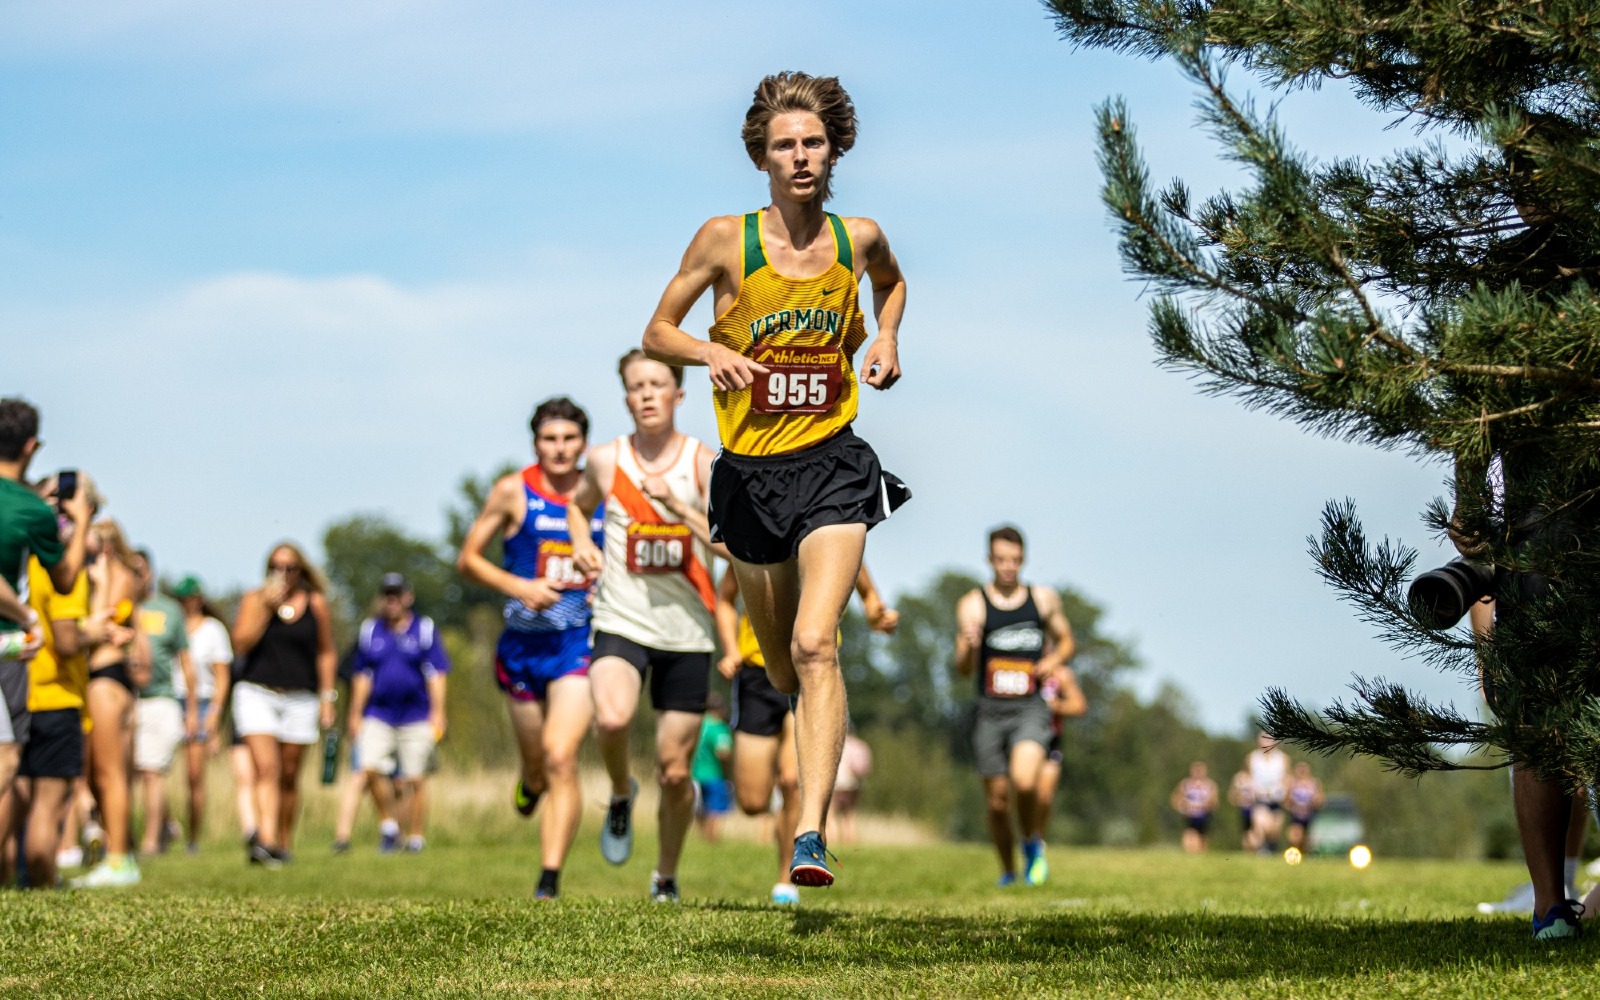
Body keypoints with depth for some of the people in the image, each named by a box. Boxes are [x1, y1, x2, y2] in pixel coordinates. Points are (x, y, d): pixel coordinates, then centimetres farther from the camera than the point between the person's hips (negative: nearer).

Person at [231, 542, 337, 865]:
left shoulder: (316, 604, 7)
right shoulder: (255, 599, 4)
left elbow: (326, 653, 14)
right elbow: (241, 644, -6)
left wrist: (327, 697, 9)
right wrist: (266, 608, -12)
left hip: (300, 699, 2)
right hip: (257, 693, -1)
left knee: (289, 775, 7)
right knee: (266, 768, -16)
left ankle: (284, 843, 18)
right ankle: (265, 839, -27)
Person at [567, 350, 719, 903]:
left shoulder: (703, 462, -3)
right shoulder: (606, 460, 2)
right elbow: (578, 506, 24)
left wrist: (679, 506, -22)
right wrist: (583, 545, 4)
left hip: (685, 632, 0)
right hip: (621, 624, 0)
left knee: (674, 772, 6)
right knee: (612, 718, -32)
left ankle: (666, 876, 31)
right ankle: (621, 794, 2)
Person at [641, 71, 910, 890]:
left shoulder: (859, 238, 2)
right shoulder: (725, 239, -4)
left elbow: (892, 282, 27)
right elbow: (656, 334, 4)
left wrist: (887, 338, 7)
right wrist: (712, 353, -16)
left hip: (832, 463, -1)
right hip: (749, 473, 1)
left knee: (814, 647, -20)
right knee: (780, 666, 13)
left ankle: (812, 838, -25)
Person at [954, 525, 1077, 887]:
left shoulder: (1044, 599, 7)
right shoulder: (973, 605, 0)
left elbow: (1066, 640, 21)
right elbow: (964, 670, -3)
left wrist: (1054, 660, -1)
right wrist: (969, 647, -25)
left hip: (1030, 708, -1)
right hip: (990, 711, 1)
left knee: (1025, 781, -25)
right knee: (997, 800, 5)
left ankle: (1032, 843, 3)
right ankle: (1008, 872, 26)